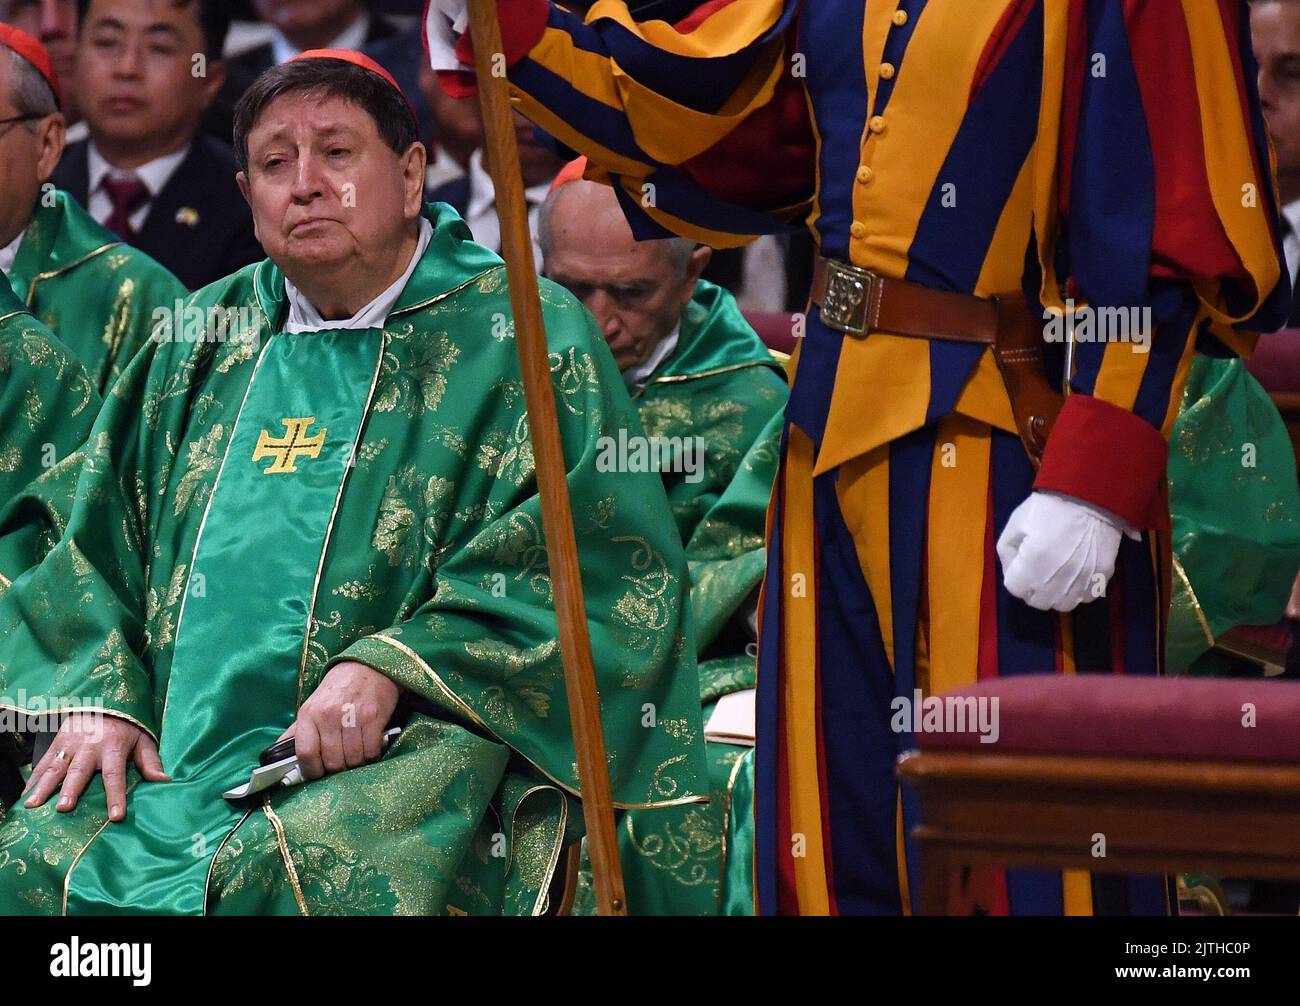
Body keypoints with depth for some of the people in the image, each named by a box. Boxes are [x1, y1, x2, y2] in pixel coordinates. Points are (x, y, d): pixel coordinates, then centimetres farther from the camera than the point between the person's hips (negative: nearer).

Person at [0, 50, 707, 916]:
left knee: (296, 871, -35)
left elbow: (580, 555, -6)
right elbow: (98, 551, 23)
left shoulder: (521, 337, 5)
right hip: (179, 743, 5)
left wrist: (390, 668, -18)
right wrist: (100, 695, 3)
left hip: (418, 743, -4)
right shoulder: (201, 343, 21)